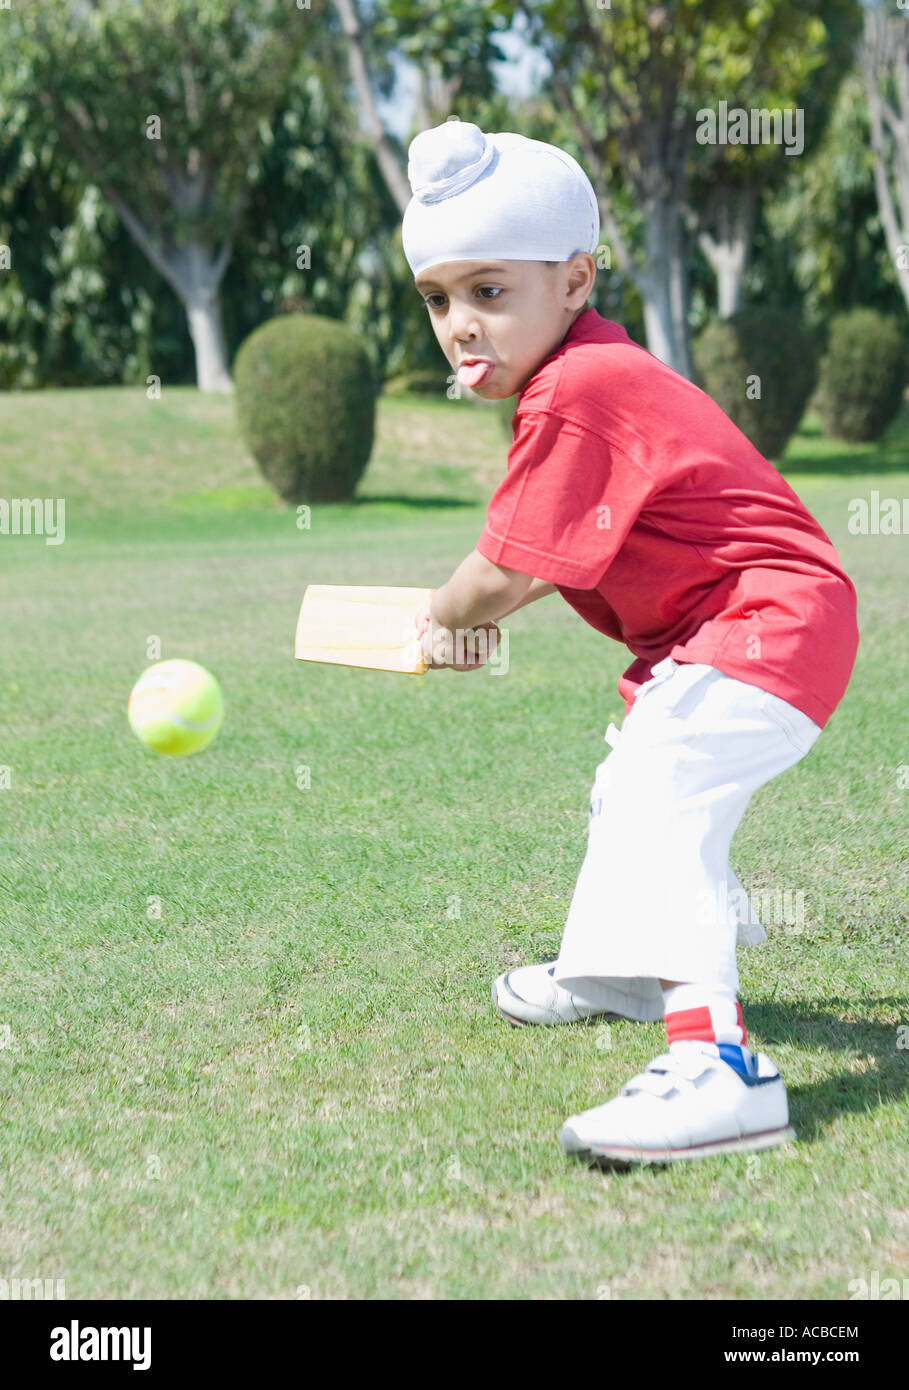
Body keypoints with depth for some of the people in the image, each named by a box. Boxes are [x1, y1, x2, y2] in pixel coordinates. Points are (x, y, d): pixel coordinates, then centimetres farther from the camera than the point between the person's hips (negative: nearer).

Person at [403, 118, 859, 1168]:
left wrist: (443, 618, 0)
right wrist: (475, 609, 7)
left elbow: (507, 576, -20)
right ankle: (622, 968, 56)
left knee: (661, 797, -31)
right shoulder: (590, 375, 8)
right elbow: (541, 559, 18)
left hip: (764, 622, -12)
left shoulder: (575, 396, -25)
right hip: (706, 633, 12)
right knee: (630, 789, 30)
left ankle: (715, 1063, -45)